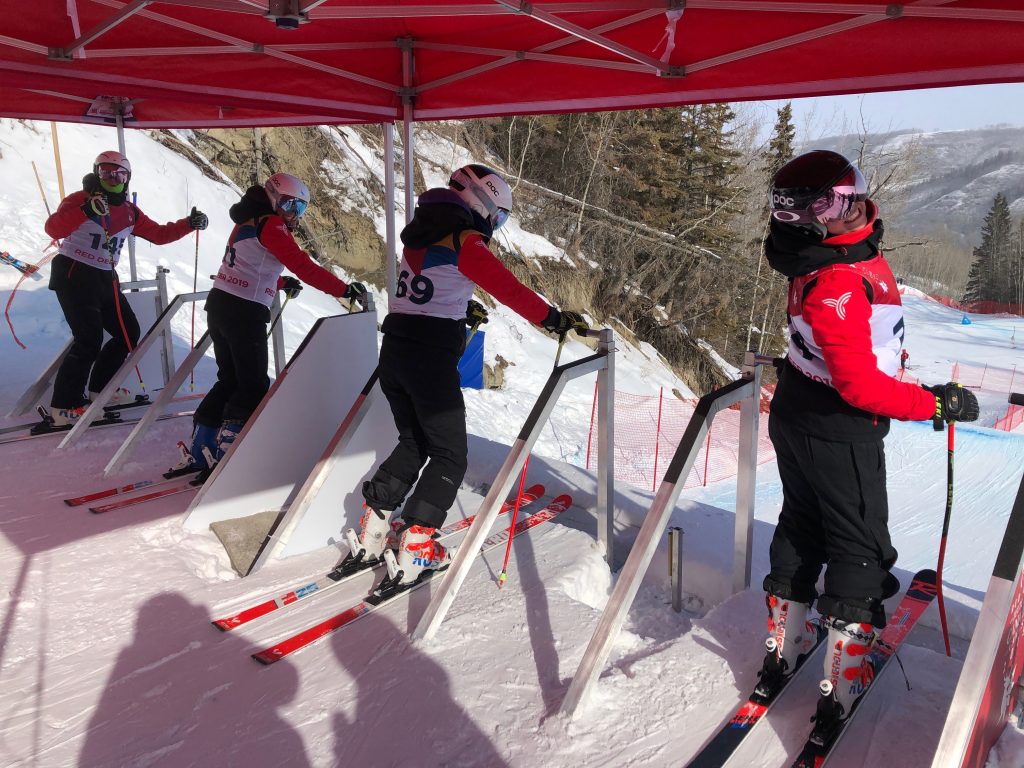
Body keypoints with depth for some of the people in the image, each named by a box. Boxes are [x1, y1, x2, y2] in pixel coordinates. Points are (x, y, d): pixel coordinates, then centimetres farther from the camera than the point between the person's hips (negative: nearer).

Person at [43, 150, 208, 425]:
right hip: (74, 276, -8)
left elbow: (159, 234, 16)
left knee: (129, 332, 11)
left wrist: (189, 223, 3)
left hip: (105, 279, 8)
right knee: (90, 341, -15)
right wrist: (87, 211, -41)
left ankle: (100, 387, 27)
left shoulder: (129, 212, 8)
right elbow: (53, 229, -27)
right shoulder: (80, 200, -12)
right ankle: (64, 405, -3)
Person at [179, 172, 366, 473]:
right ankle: (223, 455, -1)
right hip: (245, 312, -9)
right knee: (254, 386, -1)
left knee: (229, 380, 17)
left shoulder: (248, 221, 18)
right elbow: (304, 267, -18)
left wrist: (280, 283, 26)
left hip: (219, 303, 9)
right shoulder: (271, 225, -10)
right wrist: (345, 289, -16)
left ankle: (199, 452, 20)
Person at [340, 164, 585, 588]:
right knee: (449, 456, 6)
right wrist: (553, 318, -5)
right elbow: (508, 288, -12)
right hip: (432, 358, -7)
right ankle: (416, 549, 0)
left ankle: (370, 536, 17)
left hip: (393, 351, 8)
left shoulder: (419, 235, 14)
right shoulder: (465, 242, -8)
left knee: (413, 442, 22)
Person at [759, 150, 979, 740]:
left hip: (797, 420, 9)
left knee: (800, 532, 19)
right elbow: (861, 385, -28)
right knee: (861, 553, 6)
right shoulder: (835, 284, -31)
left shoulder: (855, 243, -2)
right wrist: (937, 403, -16)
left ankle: (783, 653, 34)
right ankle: (842, 689, 14)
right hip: (840, 435, -9)